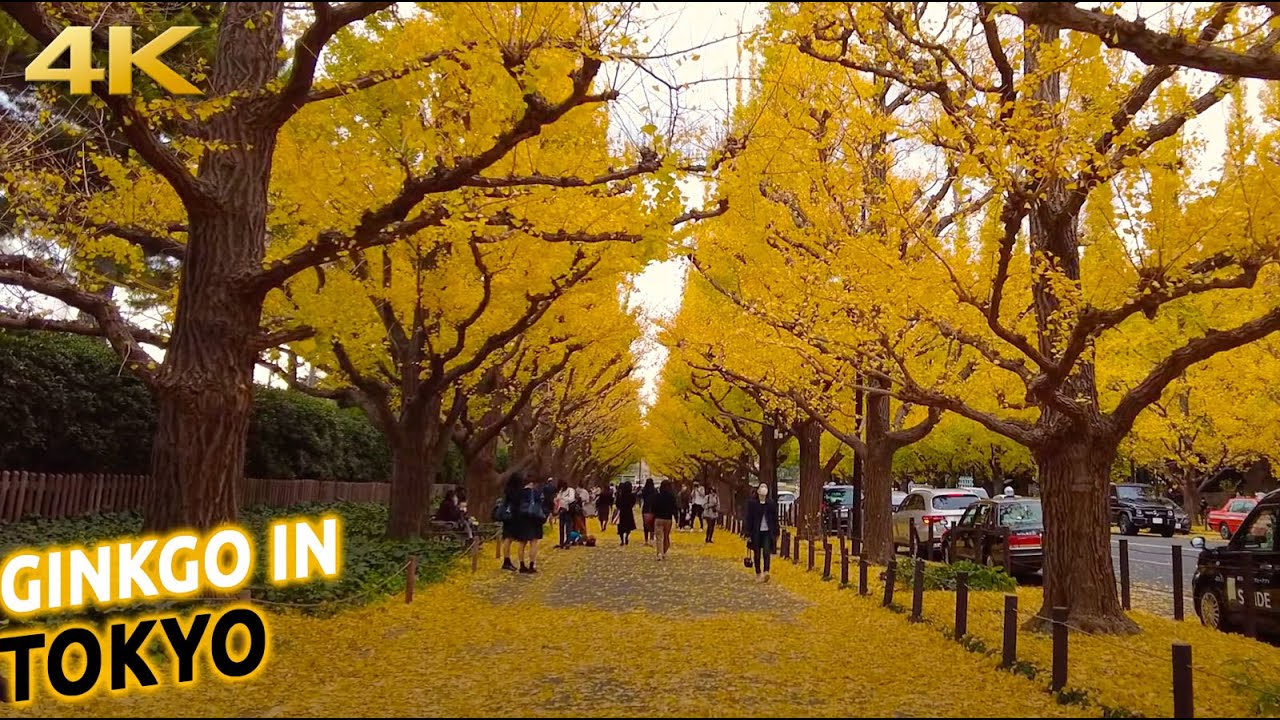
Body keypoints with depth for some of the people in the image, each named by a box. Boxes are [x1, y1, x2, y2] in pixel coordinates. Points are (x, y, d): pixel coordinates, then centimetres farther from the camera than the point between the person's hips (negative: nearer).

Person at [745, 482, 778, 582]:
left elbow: (775, 518, 6)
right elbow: (749, 518, -1)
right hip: (756, 532, 0)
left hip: (767, 532, 0)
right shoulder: (752, 503, -3)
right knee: (757, 554, 8)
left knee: (766, 552, -13)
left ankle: (766, 572, -21)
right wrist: (748, 533, -3)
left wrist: (775, 532, 4)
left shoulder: (771, 503, 2)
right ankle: (758, 574, 19)